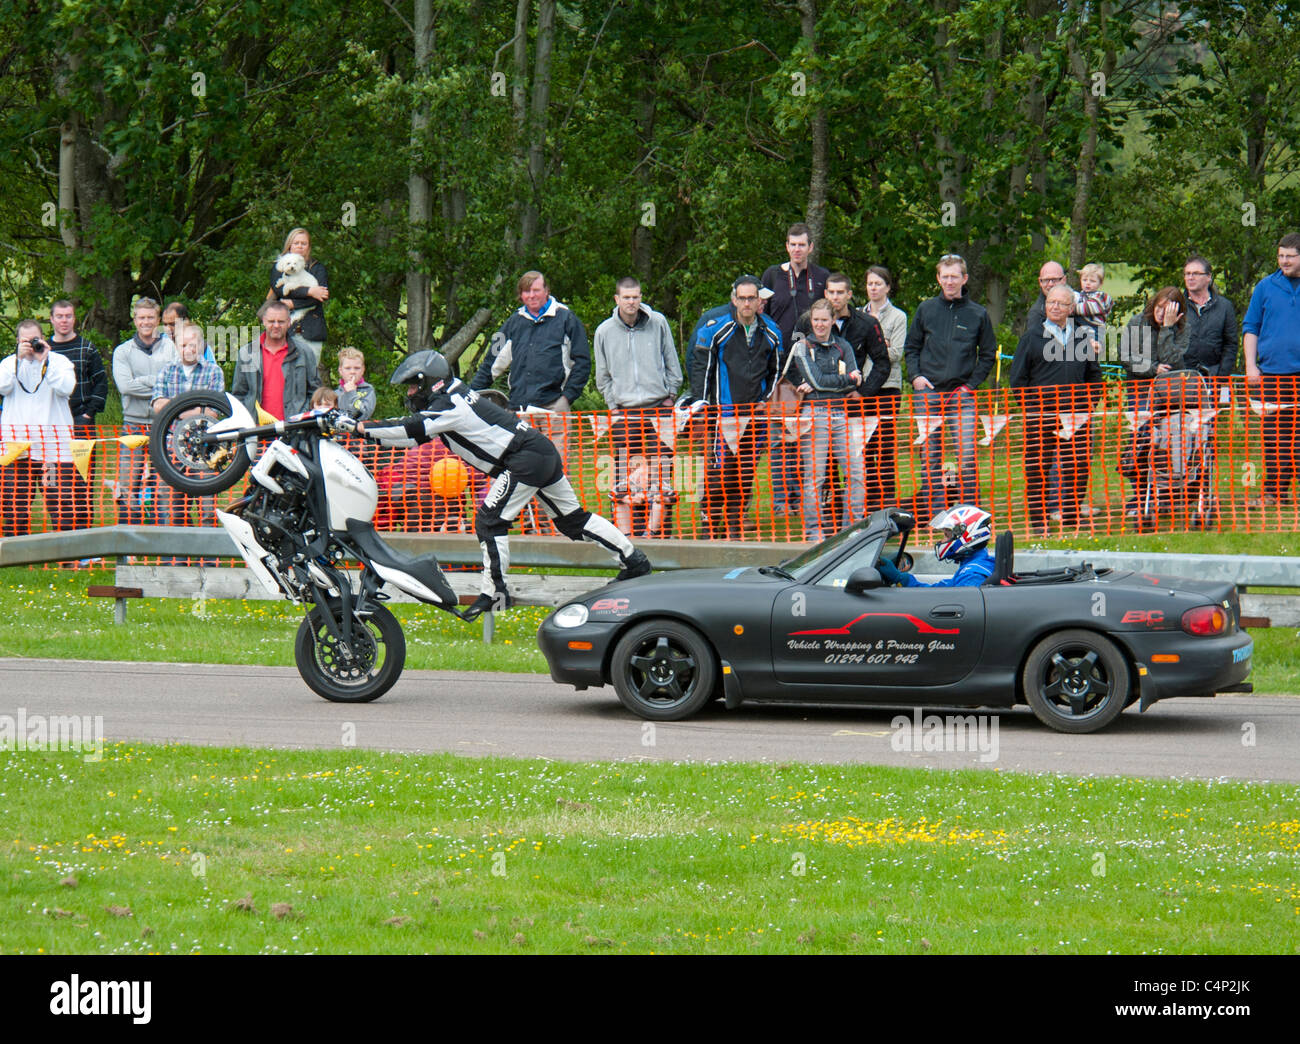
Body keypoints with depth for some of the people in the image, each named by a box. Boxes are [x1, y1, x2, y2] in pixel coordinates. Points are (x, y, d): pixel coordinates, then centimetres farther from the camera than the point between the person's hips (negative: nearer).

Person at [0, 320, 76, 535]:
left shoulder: (59, 362, 6)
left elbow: (66, 388, -11)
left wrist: (44, 360, -12)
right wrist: (19, 358, -11)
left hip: (53, 446, -2)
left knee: (60, 501, -5)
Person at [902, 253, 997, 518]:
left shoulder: (977, 314, 6)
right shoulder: (926, 310, 9)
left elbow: (988, 354, 11)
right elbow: (911, 347, 15)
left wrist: (972, 383, -1)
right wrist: (915, 375, -1)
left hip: (962, 394, -1)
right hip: (928, 392, 1)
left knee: (967, 454, -11)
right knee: (931, 456, 2)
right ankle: (934, 513, 7)